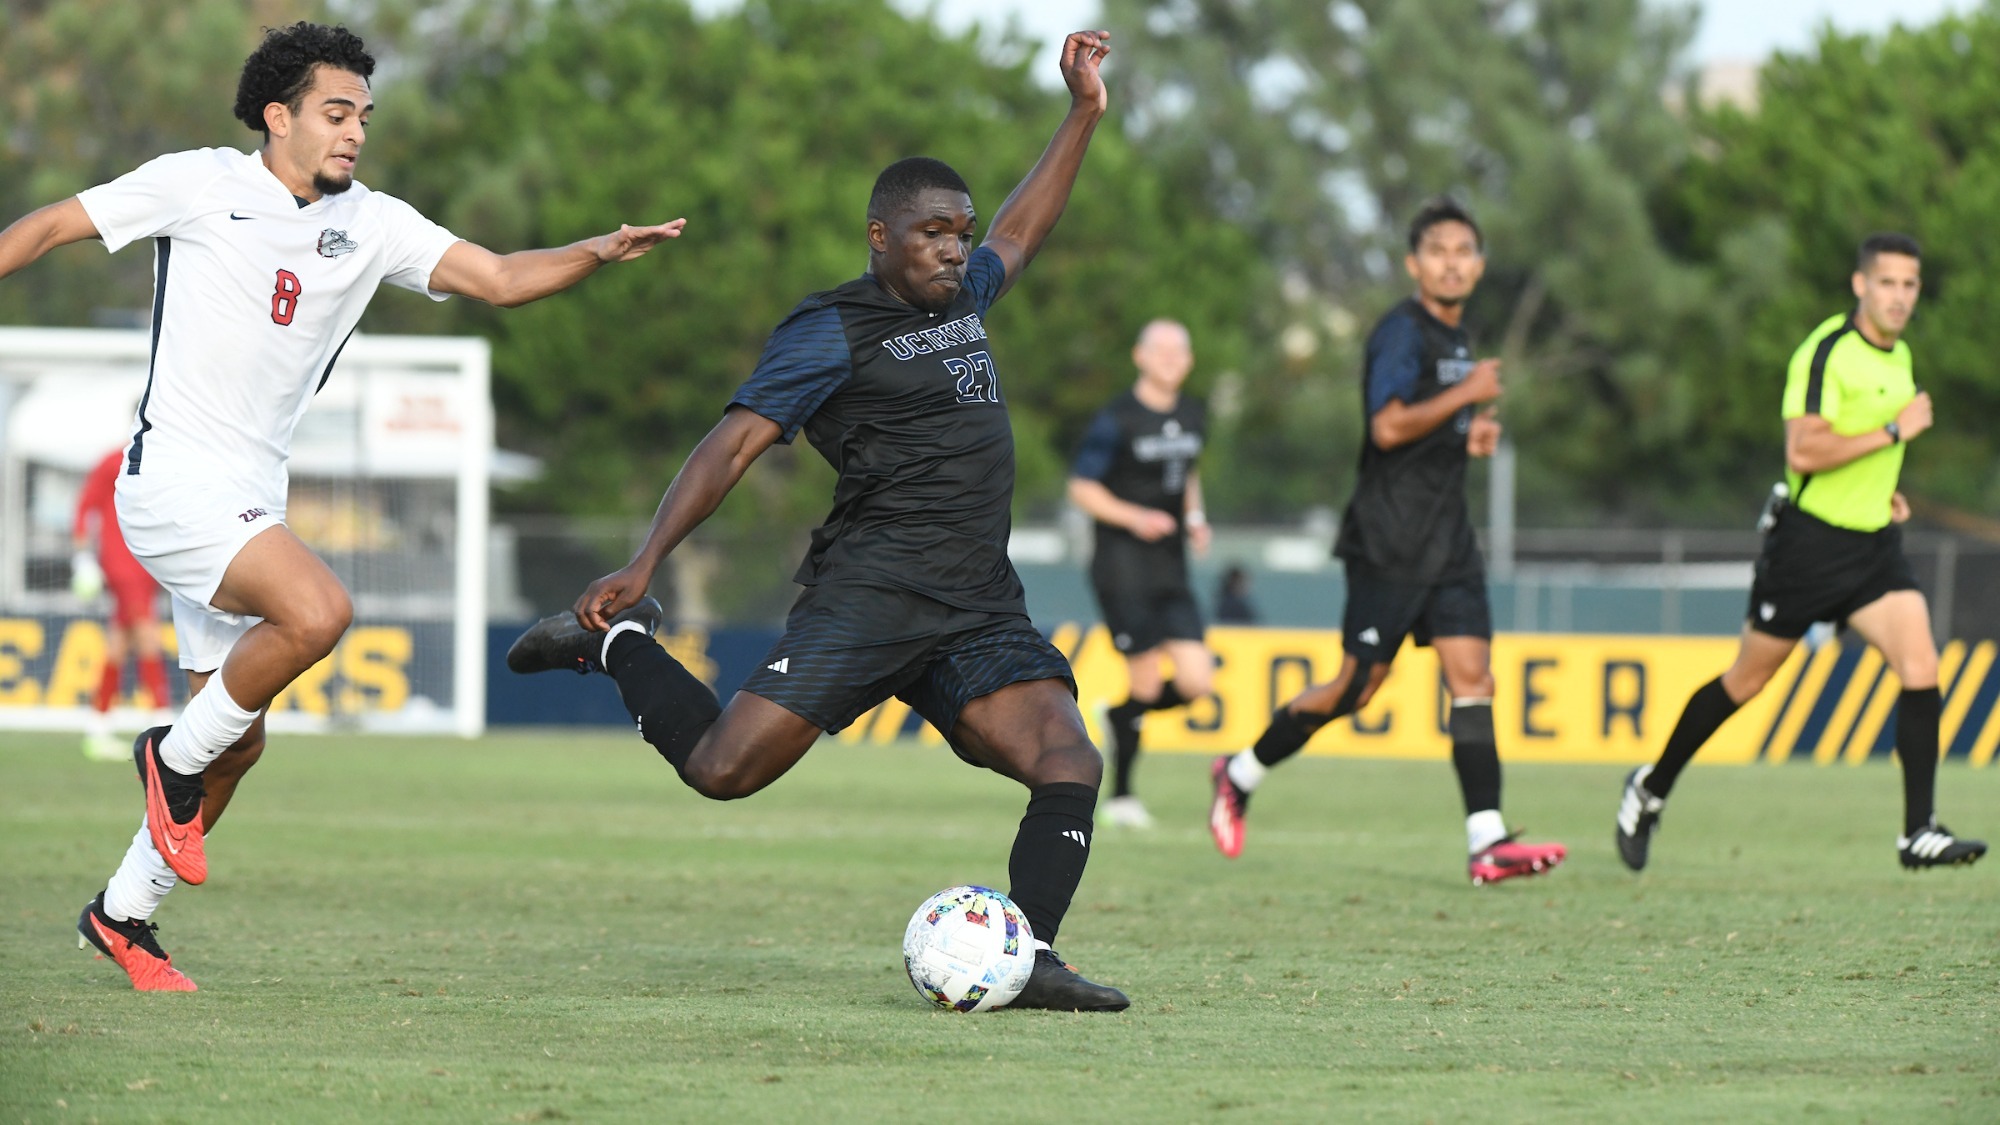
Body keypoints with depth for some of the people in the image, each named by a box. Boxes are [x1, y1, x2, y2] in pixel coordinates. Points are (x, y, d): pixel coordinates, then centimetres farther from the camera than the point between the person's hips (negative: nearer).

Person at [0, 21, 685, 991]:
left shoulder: (373, 224, 6)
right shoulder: (197, 185, -6)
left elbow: (499, 278, 0)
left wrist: (600, 253, -17)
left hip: (252, 498, 7)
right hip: (174, 476, -7)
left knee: (237, 742, 9)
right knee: (317, 610, -29)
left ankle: (122, 914, 25)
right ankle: (176, 757, -8)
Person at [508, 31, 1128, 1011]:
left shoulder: (961, 299, 19)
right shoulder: (833, 332, -3)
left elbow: (1019, 233, 39)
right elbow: (733, 443, -9)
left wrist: (1084, 110, 36)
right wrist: (643, 565, -17)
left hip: (979, 606, 7)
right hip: (870, 590, -7)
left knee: (1069, 761, -15)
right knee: (722, 769, -13)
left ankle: (1029, 958, -18)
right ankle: (617, 642, 14)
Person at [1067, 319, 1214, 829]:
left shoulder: (1194, 415, 12)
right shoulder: (1117, 420, -8)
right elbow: (1081, 487, -6)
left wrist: (1194, 518, 9)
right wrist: (1134, 518, -19)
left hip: (1171, 571, 6)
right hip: (1123, 567, -6)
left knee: (1195, 682, -4)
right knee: (1146, 683, -8)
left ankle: (1116, 717, 25)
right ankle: (1120, 796, 8)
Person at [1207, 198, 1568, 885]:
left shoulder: (1456, 338, 18)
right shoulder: (1403, 332, -10)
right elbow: (1389, 426, -21)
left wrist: (1474, 433, 12)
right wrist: (1467, 395, -17)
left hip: (1447, 539, 8)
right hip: (1390, 539, -8)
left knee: (1472, 675, -6)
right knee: (1358, 684, -3)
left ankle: (1487, 842, -13)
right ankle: (1241, 775, 17)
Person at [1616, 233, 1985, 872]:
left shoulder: (1899, 355, 12)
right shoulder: (1826, 351, -16)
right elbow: (1803, 450, -25)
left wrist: (1883, 491, 14)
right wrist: (1895, 431, -23)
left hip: (1875, 544, 6)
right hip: (1810, 541, -6)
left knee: (1920, 670, -11)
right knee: (1748, 680, 6)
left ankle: (1919, 833, -11)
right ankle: (1652, 789, 26)